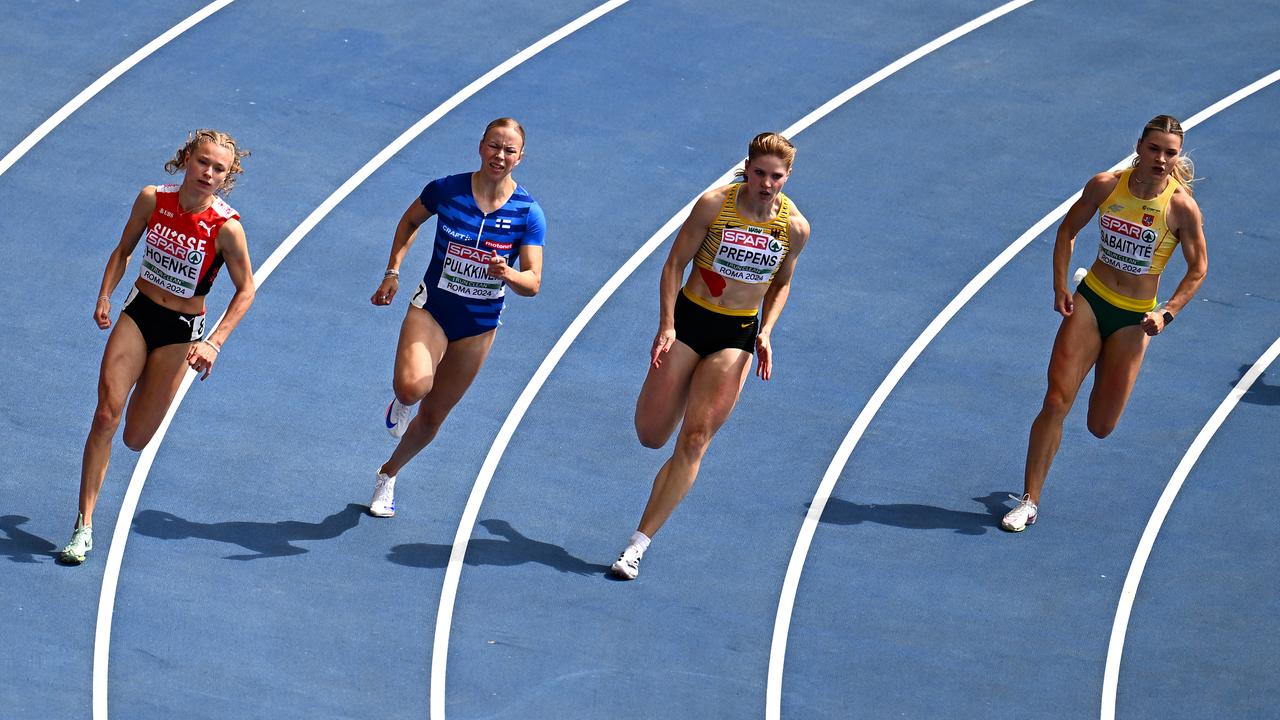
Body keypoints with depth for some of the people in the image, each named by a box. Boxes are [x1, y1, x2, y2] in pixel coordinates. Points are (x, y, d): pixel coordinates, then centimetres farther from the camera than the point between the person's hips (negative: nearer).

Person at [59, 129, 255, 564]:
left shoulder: (226, 228, -19)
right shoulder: (152, 200, -9)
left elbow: (246, 291, -8)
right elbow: (123, 251, 9)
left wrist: (214, 343, -16)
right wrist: (105, 296, -2)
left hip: (180, 331, -2)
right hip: (138, 312, 2)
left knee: (135, 439, 4)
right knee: (106, 415, -13)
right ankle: (84, 526, -5)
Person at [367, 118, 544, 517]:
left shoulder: (528, 212, -12)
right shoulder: (446, 190, -12)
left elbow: (533, 284, -13)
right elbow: (410, 220, 10)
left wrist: (507, 273, -36)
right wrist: (392, 272, 1)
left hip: (479, 325, 2)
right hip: (432, 308, -2)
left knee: (432, 415, 13)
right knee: (412, 386, -32)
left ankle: (388, 475, 40)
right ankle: (401, 402, 7)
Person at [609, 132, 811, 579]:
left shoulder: (795, 227, -6)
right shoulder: (714, 205, -13)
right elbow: (675, 263, -6)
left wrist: (765, 333, -5)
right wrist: (666, 324, -17)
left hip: (738, 336, 1)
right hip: (689, 320, -1)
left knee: (693, 442, -8)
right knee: (650, 436, 1)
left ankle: (638, 544, -4)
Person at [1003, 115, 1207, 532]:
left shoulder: (1182, 208, -15)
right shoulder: (1106, 186, -9)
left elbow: (1198, 268, -4)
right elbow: (1068, 230, 7)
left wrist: (1167, 314, -14)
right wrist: (1060, 288, -1)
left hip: (1132, 320, -1)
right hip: (1089, 301, 1)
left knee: (1101, 427, 5)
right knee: (1056, 403, -8)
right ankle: (1029, 501, 2)